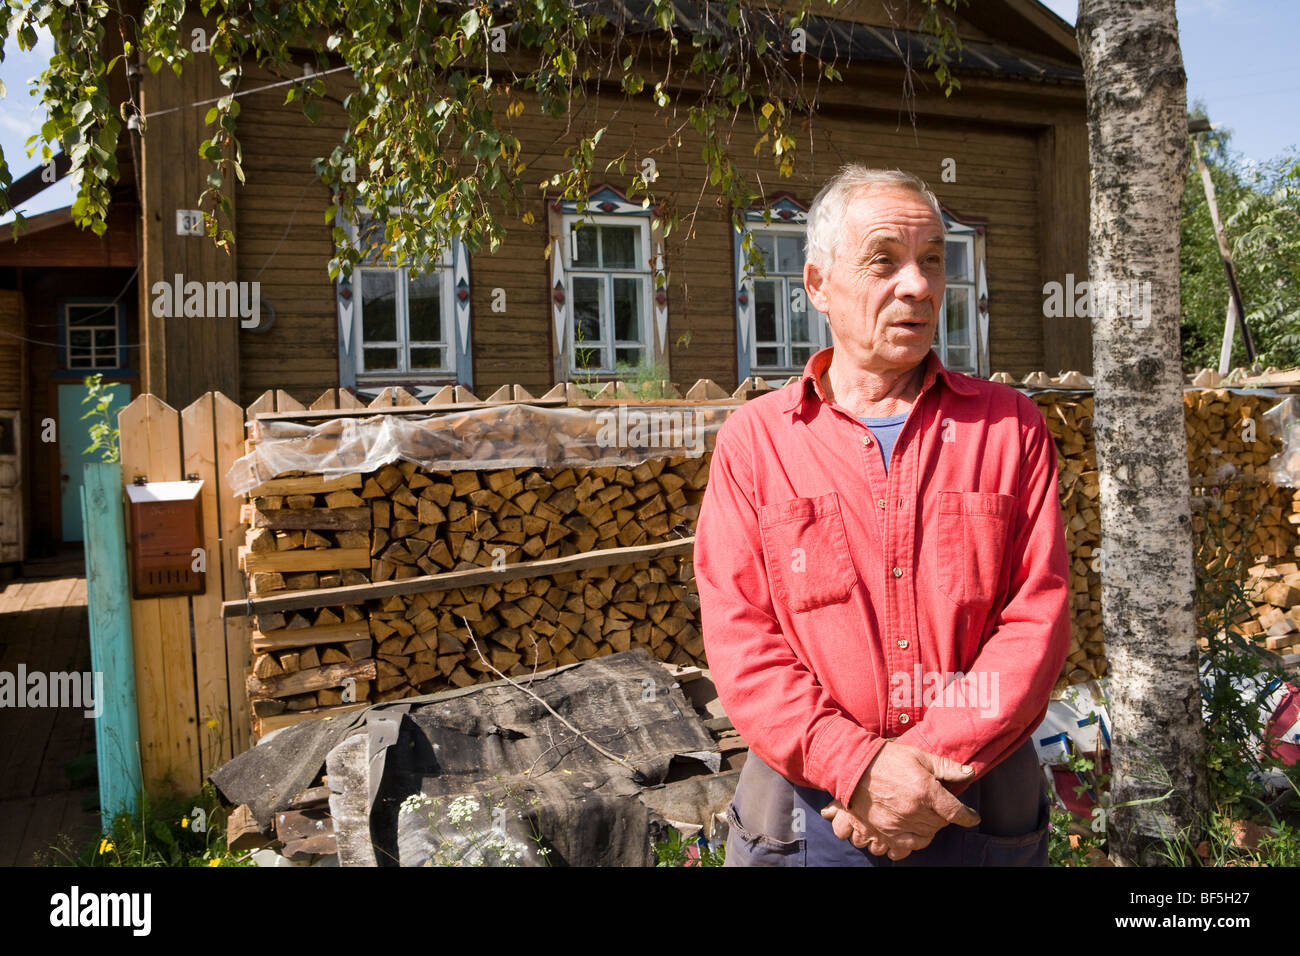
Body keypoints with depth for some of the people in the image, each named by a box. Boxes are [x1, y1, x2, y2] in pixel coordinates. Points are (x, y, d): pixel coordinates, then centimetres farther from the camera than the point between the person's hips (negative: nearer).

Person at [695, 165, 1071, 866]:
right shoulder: (753, 439, -3)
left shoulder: (1009, 426, 1)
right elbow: (739, 638, -9)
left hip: (980, 805, 2)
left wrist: (934, 758, -16)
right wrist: (858, 767, -19)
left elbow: (1038, 619, -6)